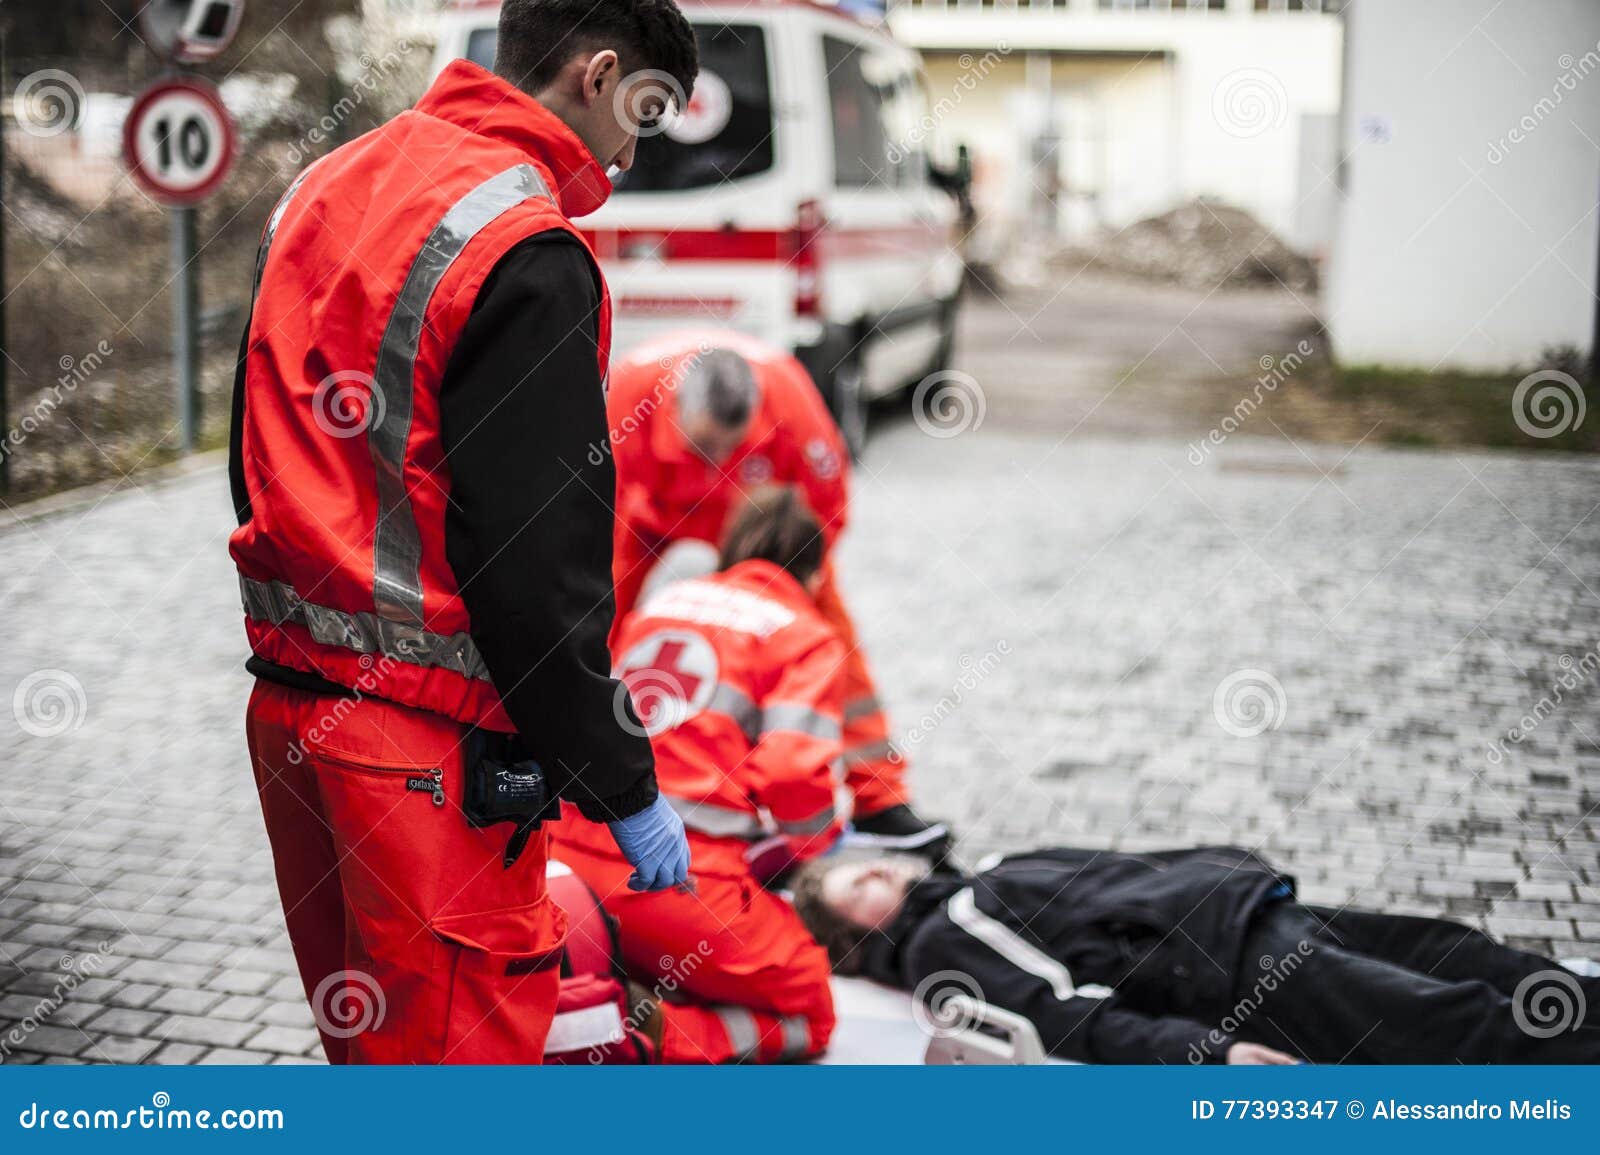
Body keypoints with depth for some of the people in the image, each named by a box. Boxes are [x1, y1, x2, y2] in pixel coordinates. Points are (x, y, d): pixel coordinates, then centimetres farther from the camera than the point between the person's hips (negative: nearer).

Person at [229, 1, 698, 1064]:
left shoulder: (326, 188, 11)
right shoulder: (528, 258, -17)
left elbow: (256, 462, 17)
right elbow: (538, 568, -20)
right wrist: (625, 788, -11)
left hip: (285, 700, 9)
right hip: (425, 743, -9)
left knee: (365, 1033, 22)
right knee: (462, 1041, 2)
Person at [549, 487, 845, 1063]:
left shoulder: (663, 600, 20)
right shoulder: (809, 638, 3)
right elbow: (791, 775, -10)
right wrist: (826, 829, 13)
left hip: (574, 852, 6)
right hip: (683, 879, -6)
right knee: (807, 1015, 12)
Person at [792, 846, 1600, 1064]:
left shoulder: (991, 875, 21)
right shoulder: (938, 951, -5)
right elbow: (1068, 1019, -18)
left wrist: (1232, 865, 20)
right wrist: (1207, 1053, -28)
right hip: (1235, 972, -9)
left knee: (1466, 957, 8)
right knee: (1460, 1021, -14)